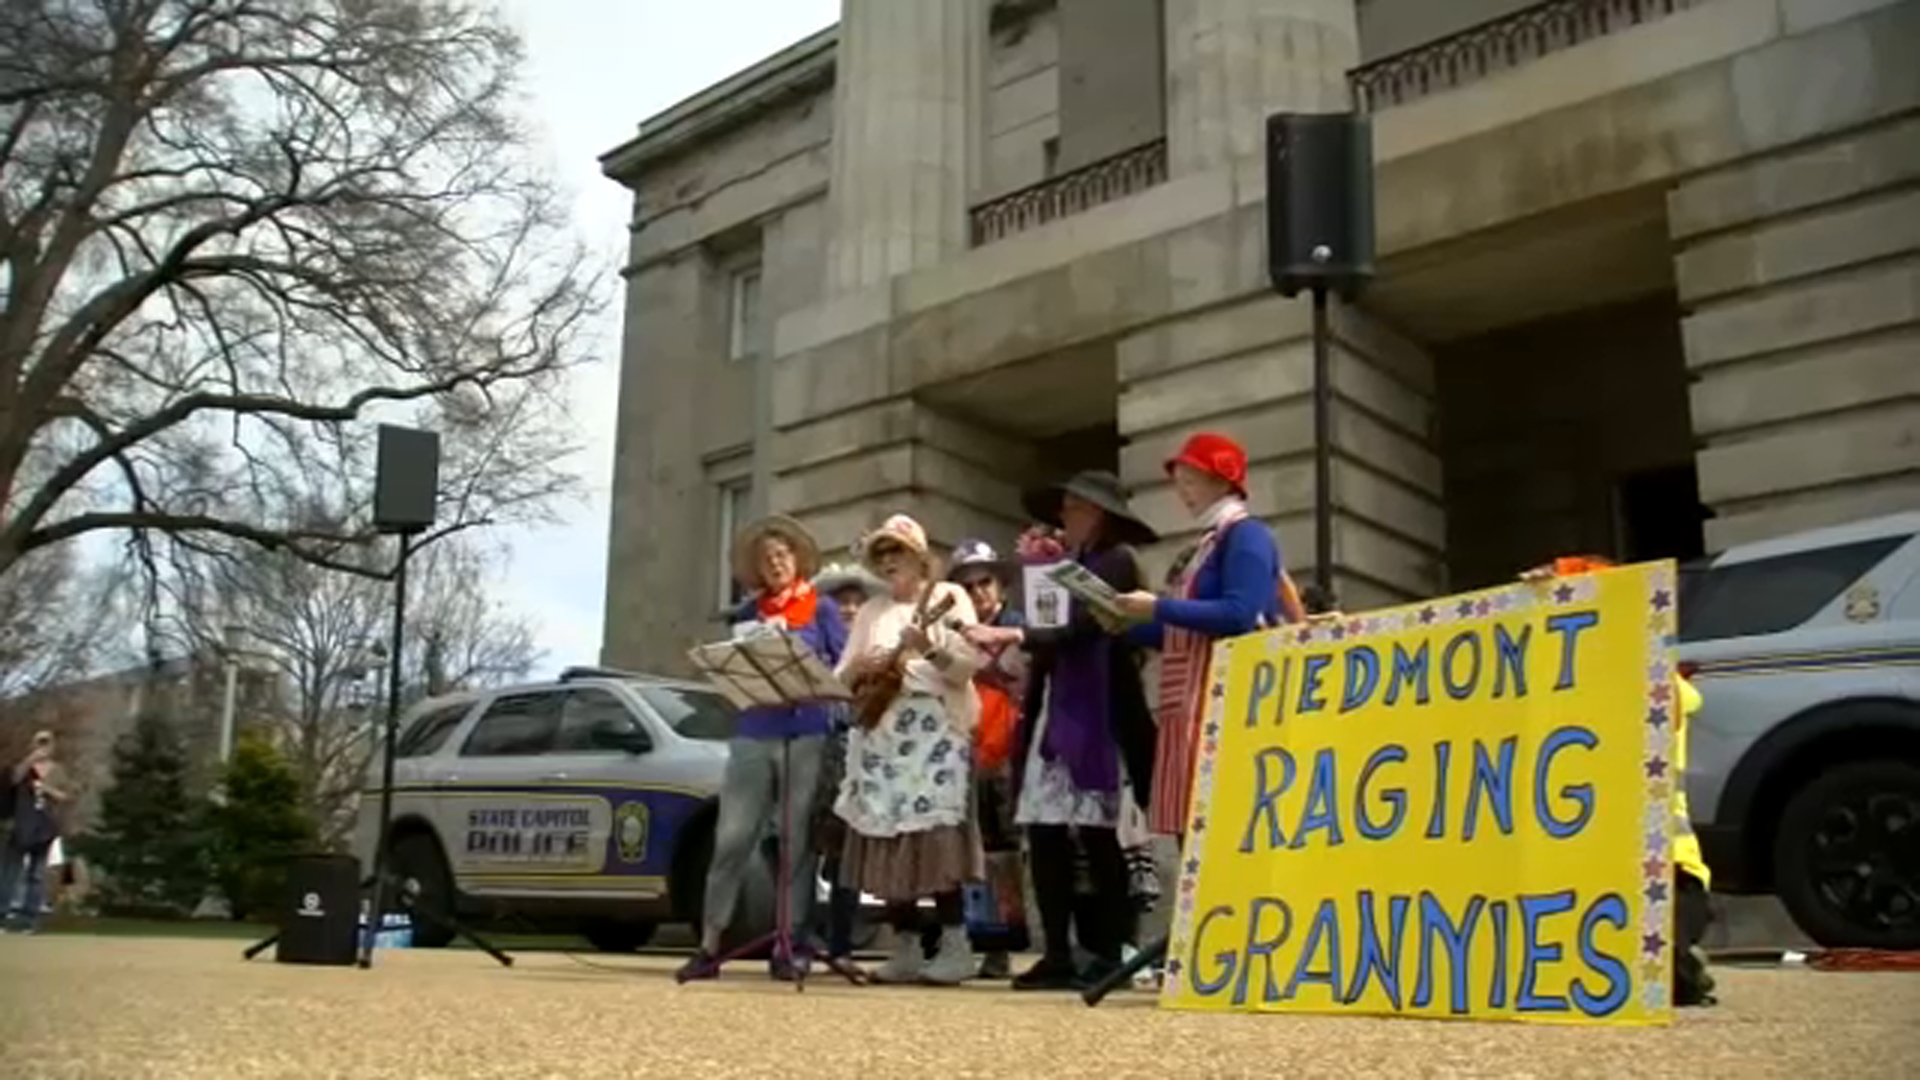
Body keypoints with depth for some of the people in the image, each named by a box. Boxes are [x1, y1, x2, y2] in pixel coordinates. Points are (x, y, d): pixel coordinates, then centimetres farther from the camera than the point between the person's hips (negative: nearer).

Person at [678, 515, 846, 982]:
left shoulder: (822, 608, 8)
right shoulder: (748, 613, 16)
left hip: (808, 736, -2)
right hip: (754, 735, 2)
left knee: (799, 843, 0)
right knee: (731, 839, -3)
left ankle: (787, 947, 5)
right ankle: (709, 946, 3)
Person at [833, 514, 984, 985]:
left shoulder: (949, 598, 4)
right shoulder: (872, 611, 18)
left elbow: (967, 667, -7)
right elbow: (841, 678, 16)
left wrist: (930, 649, -24)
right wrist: (860, 668, -5)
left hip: (936, 734, -5)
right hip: (880, 737, 5)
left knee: (933, 835, -14)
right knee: (886, 840, 1)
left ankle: (955, 946, -9)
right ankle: (905, 948, 8)